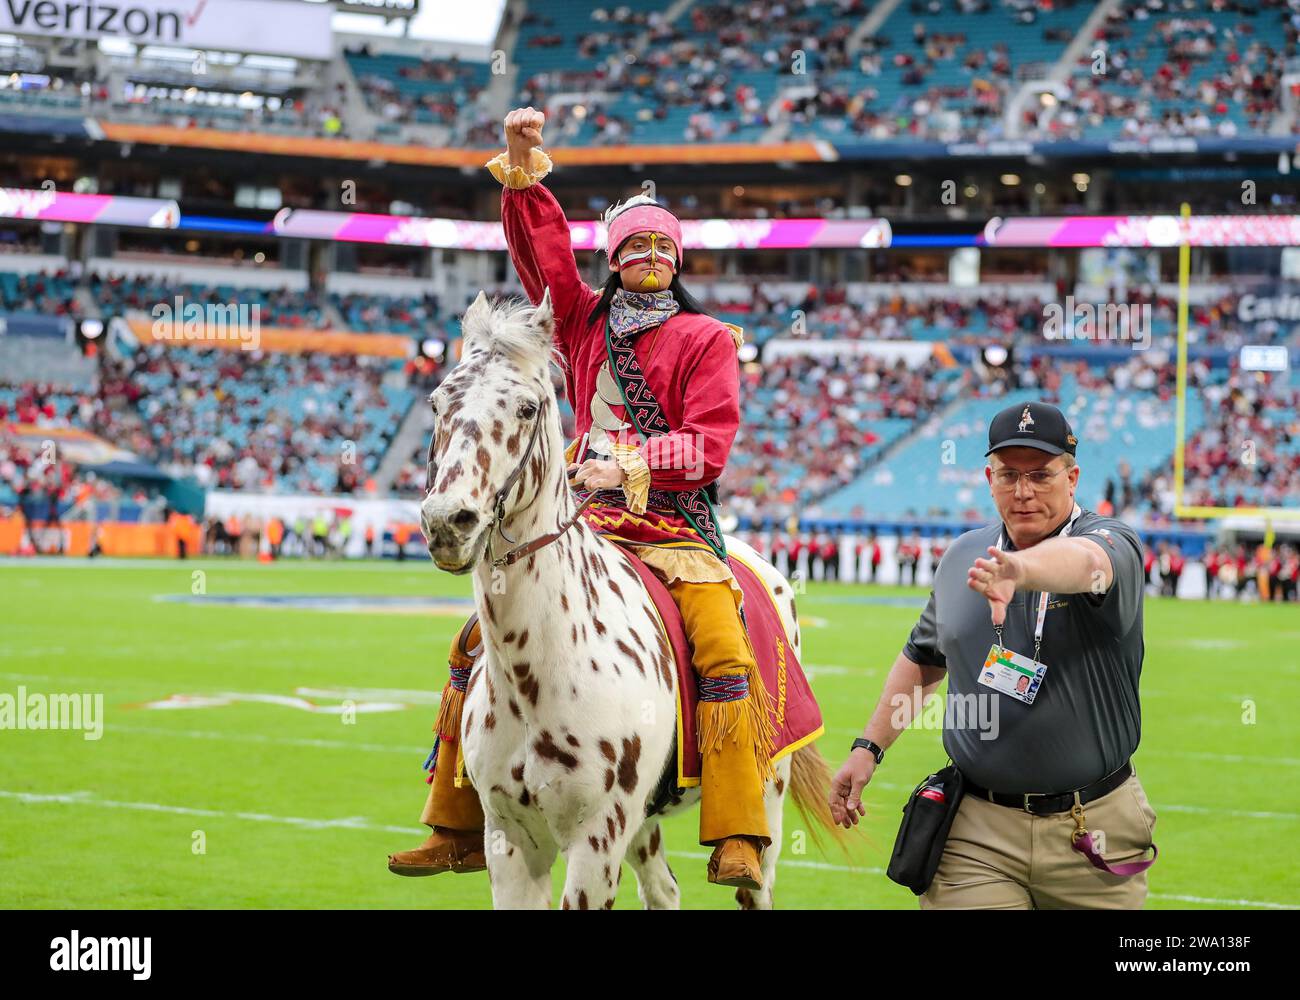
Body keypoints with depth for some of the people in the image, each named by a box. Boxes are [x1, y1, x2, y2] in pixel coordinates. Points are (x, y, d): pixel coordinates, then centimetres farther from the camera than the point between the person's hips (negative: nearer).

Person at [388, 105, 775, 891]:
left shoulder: (705, 340, 2)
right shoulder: (586, 322, 14)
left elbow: (707, 445, -8)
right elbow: (542, 247, 10)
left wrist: (628, 464, -19)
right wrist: (525, 163, -1)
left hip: (676, 524, -4)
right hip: (589, 522, 4)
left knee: (725, 653, -27)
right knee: (481, 636, -2)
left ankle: (737, 840, -28)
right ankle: (459, 830, 6)